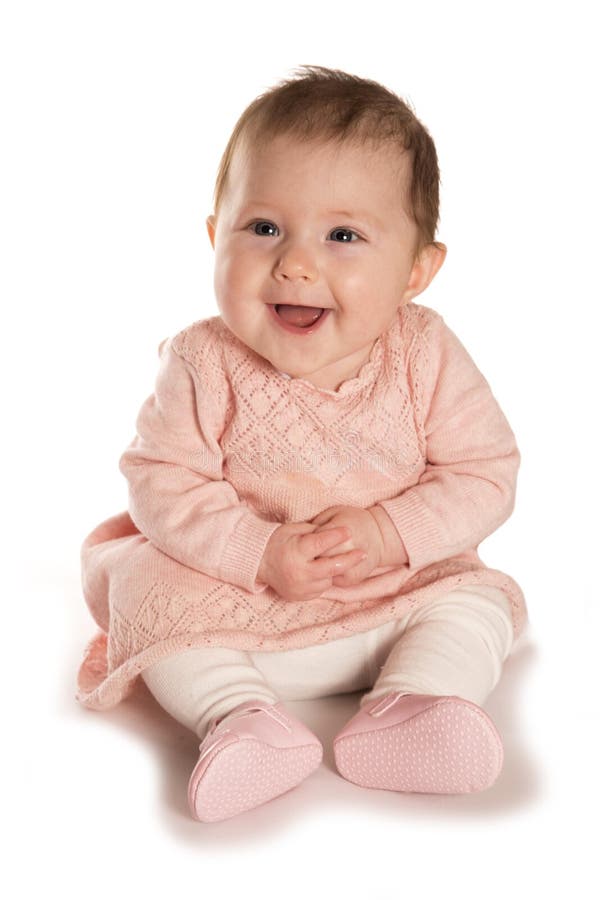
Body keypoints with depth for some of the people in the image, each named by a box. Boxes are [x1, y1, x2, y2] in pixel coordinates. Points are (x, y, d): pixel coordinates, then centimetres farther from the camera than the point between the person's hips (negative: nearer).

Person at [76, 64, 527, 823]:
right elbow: (164, 484, -15)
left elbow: (485, 475, -9)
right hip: (231, 602, -1)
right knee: (144, 583, -20)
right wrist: (257, 554, -28)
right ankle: (238, 717, -22)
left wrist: (392, 534, -24)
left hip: (399, 594, 1)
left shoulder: (427, 358, -13)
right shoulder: (203, 367, -16)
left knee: (478, 596, -14)